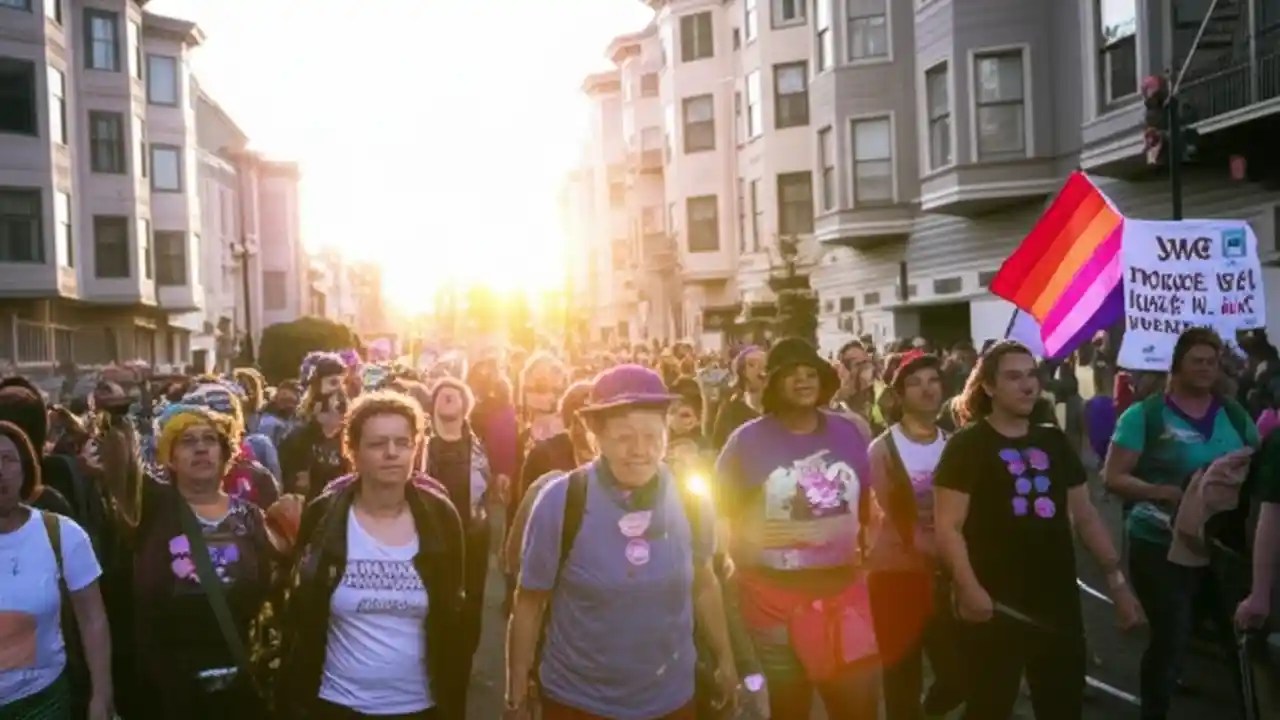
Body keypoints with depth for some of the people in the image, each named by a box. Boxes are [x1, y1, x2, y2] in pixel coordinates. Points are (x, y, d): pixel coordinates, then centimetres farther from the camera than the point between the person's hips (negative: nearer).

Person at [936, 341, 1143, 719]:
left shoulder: (1053, 442, 12)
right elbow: (948, 526, -12)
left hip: (1057, 599, 6)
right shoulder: (967, 445, -6)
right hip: (995, 605, -5)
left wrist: (1116, 578, 11)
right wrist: (969, 588, -23)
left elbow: (1085, 516, 16)